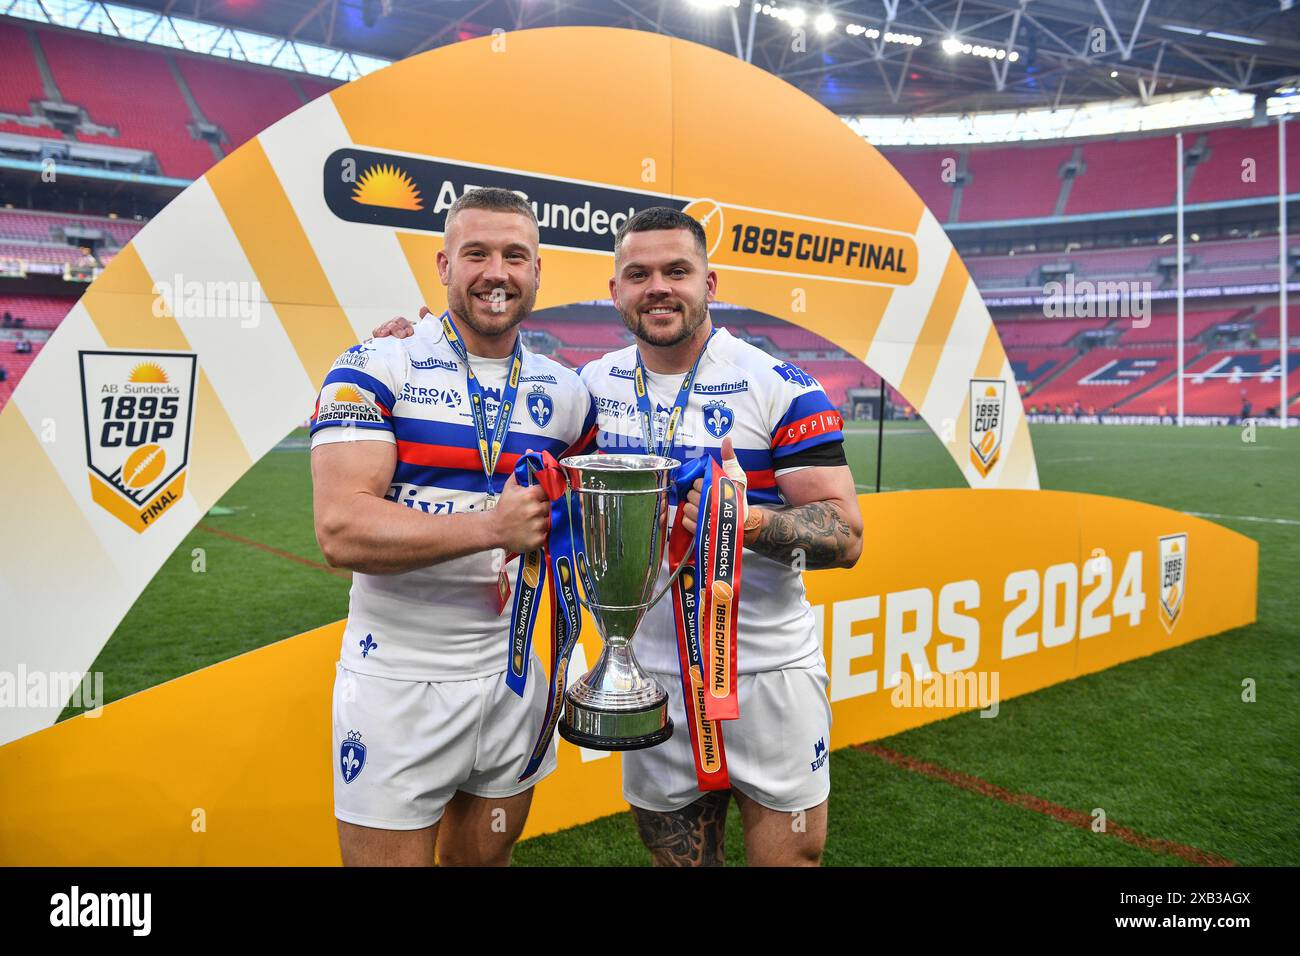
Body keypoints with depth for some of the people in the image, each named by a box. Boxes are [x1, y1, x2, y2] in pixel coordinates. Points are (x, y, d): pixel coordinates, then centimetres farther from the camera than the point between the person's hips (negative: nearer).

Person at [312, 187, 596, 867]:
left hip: (510, 675, 5)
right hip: (398, 682, -4)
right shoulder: (375, 370, -10)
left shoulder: (564, 393, 5)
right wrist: (495, 526, -24)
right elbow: (342, 532, -21)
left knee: (487, 855, 21)